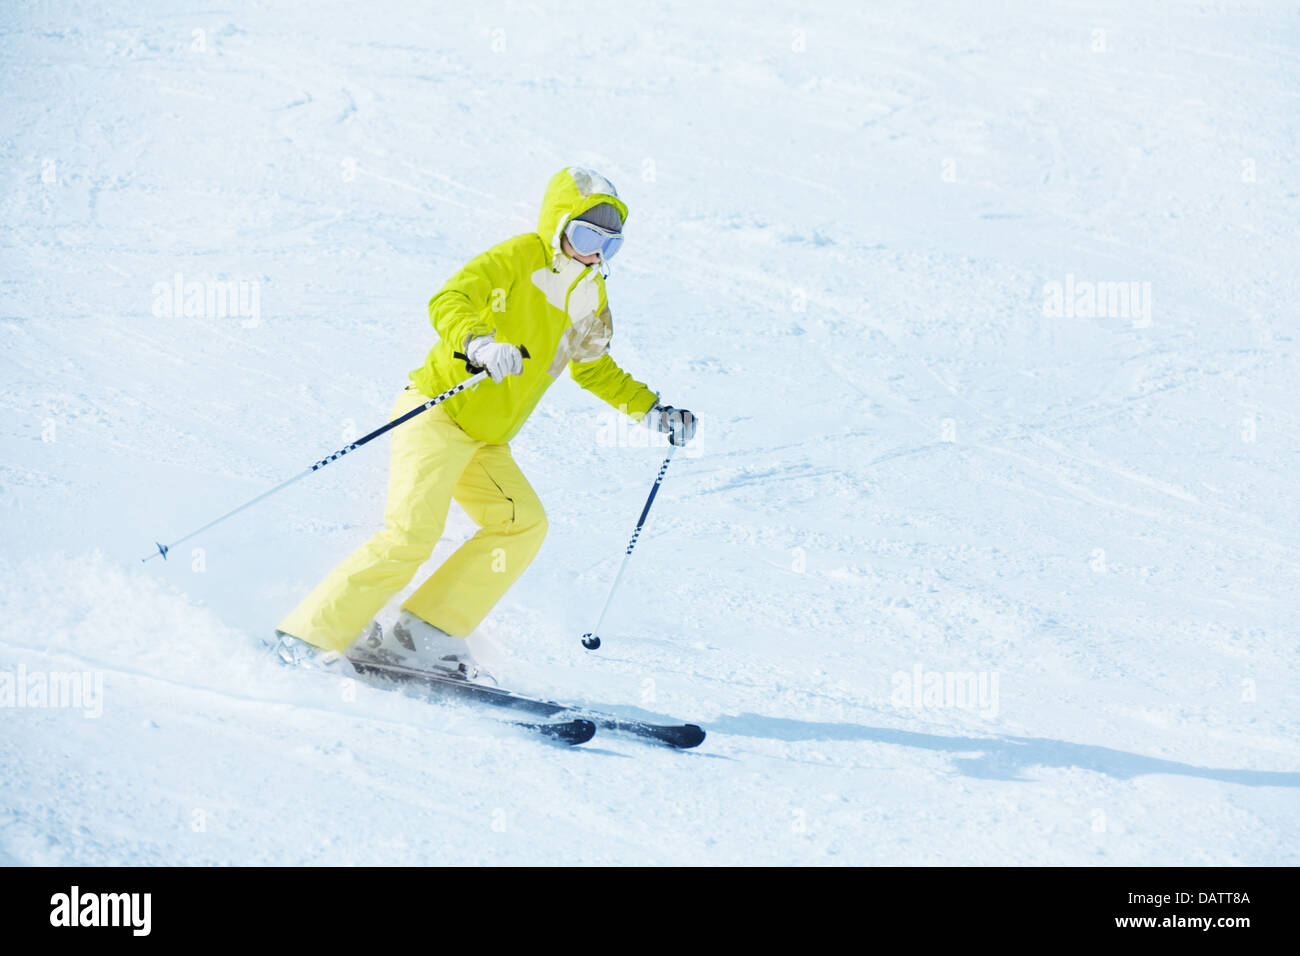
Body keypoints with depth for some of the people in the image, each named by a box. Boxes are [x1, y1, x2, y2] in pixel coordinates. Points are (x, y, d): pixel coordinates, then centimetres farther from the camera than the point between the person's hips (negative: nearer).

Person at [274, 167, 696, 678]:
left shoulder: (590, 299, 12)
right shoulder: (516, 260, -11)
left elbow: (592, 369, 28)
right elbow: (448, 302, -25)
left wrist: (651, 409, 20)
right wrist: (478, 344, -45)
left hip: (487, 444, 8)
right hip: (436, 414, -8)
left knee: (523, 524, -10)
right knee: (411, 534, -20)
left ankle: (422, 634, -8)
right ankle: (310, 634, -12)